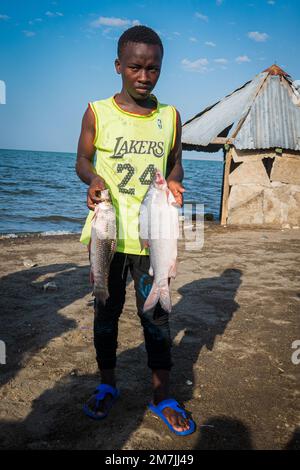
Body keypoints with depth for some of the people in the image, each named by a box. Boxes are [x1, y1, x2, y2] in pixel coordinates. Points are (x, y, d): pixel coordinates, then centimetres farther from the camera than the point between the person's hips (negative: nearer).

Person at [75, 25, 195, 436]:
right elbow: (82, 160, 6)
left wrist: (173, 182, -7)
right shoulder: (97, 113, -1)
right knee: (107, 309, 12)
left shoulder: (170, 116, 5)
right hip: (107, 231, 0)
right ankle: (107, 384, 32)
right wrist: (93, 178, -16)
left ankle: (162, 395, 21)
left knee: (155, 312, 6)